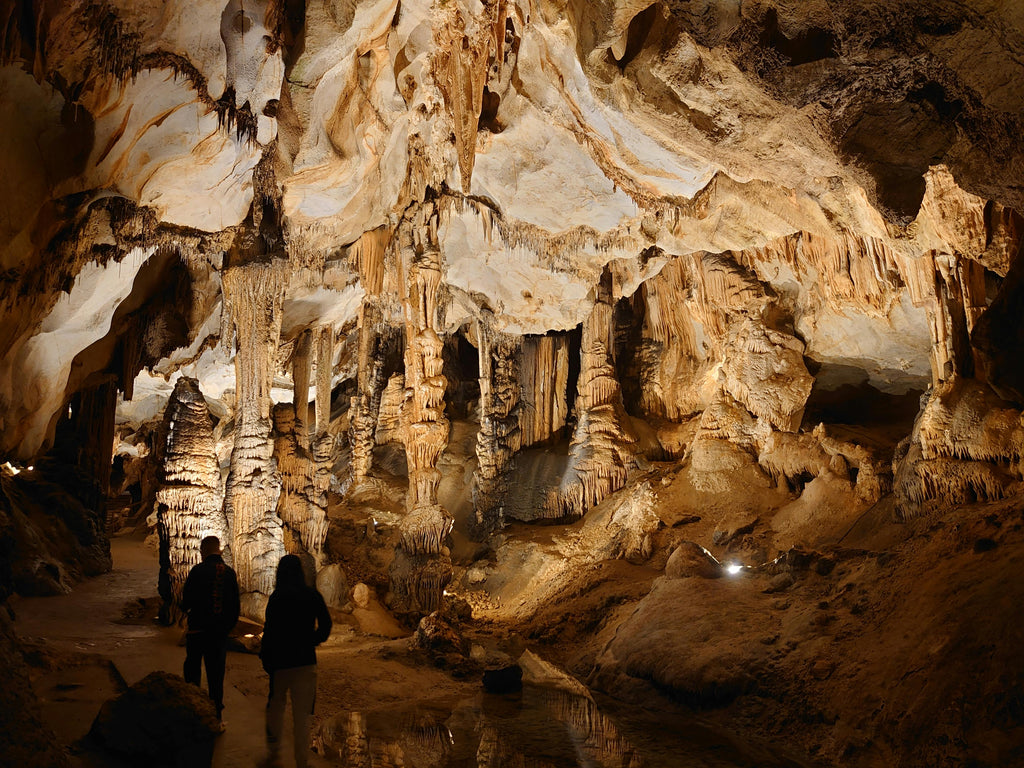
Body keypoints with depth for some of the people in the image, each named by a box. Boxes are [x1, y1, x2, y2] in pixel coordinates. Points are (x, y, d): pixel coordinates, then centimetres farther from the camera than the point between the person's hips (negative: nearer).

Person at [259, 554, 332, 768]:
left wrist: (265, 657, 1)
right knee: (301, 715, 7)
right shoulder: (313, 596, -2)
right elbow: (325, 626, -1)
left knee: (275, 706, 20)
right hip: (306, 662, 1)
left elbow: (270, 630, -9)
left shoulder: (277, 597, -8)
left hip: (280, 662, -1)